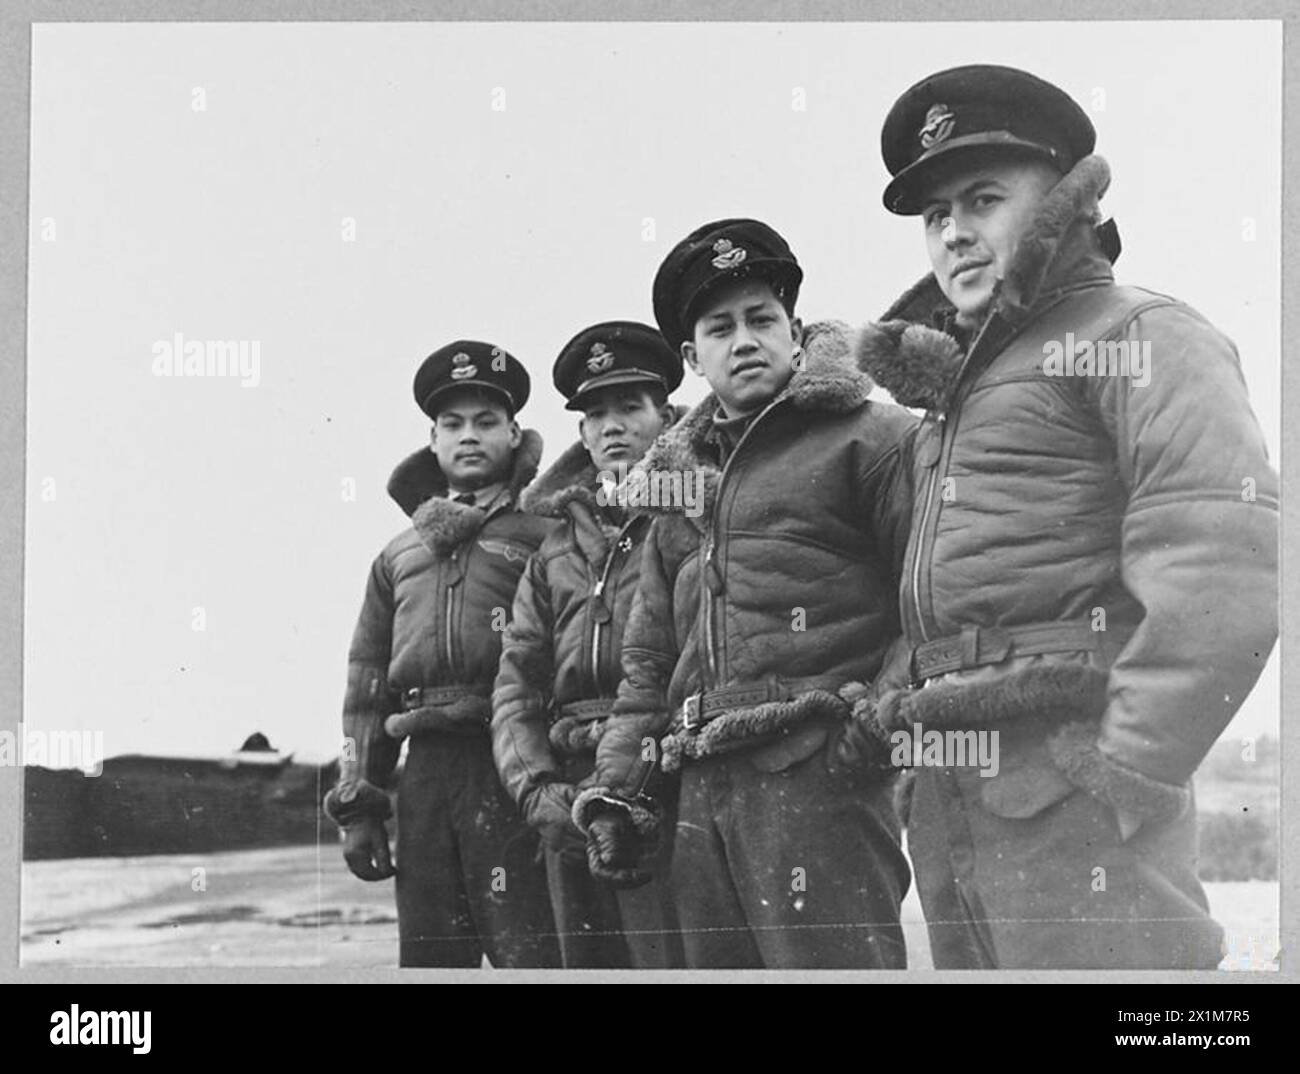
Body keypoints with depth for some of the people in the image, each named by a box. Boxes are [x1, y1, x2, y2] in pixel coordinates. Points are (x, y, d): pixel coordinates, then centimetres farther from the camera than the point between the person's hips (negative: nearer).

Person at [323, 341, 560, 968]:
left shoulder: (546, 533, 8)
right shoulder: (398, 556, 23)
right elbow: (366, 687, 21)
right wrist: (356, 808, 12)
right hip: (425, 770, 5)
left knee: (528, 954, -11)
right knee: (427, 957, 8)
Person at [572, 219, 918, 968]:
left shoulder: (870, 440, 2)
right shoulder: (682, 474, 23)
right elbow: (648, 660, 24)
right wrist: (616, 789, 17)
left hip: (817, 774, -7)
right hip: (702, 794, 7)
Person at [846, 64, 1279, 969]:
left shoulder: (1137, 336, -2)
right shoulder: (958, 386, 24)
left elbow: (1227, 576, -17)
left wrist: (1126, 779, -18)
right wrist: (896, 699, 7)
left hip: (1065, 790, -8)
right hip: (948, 800, 8)